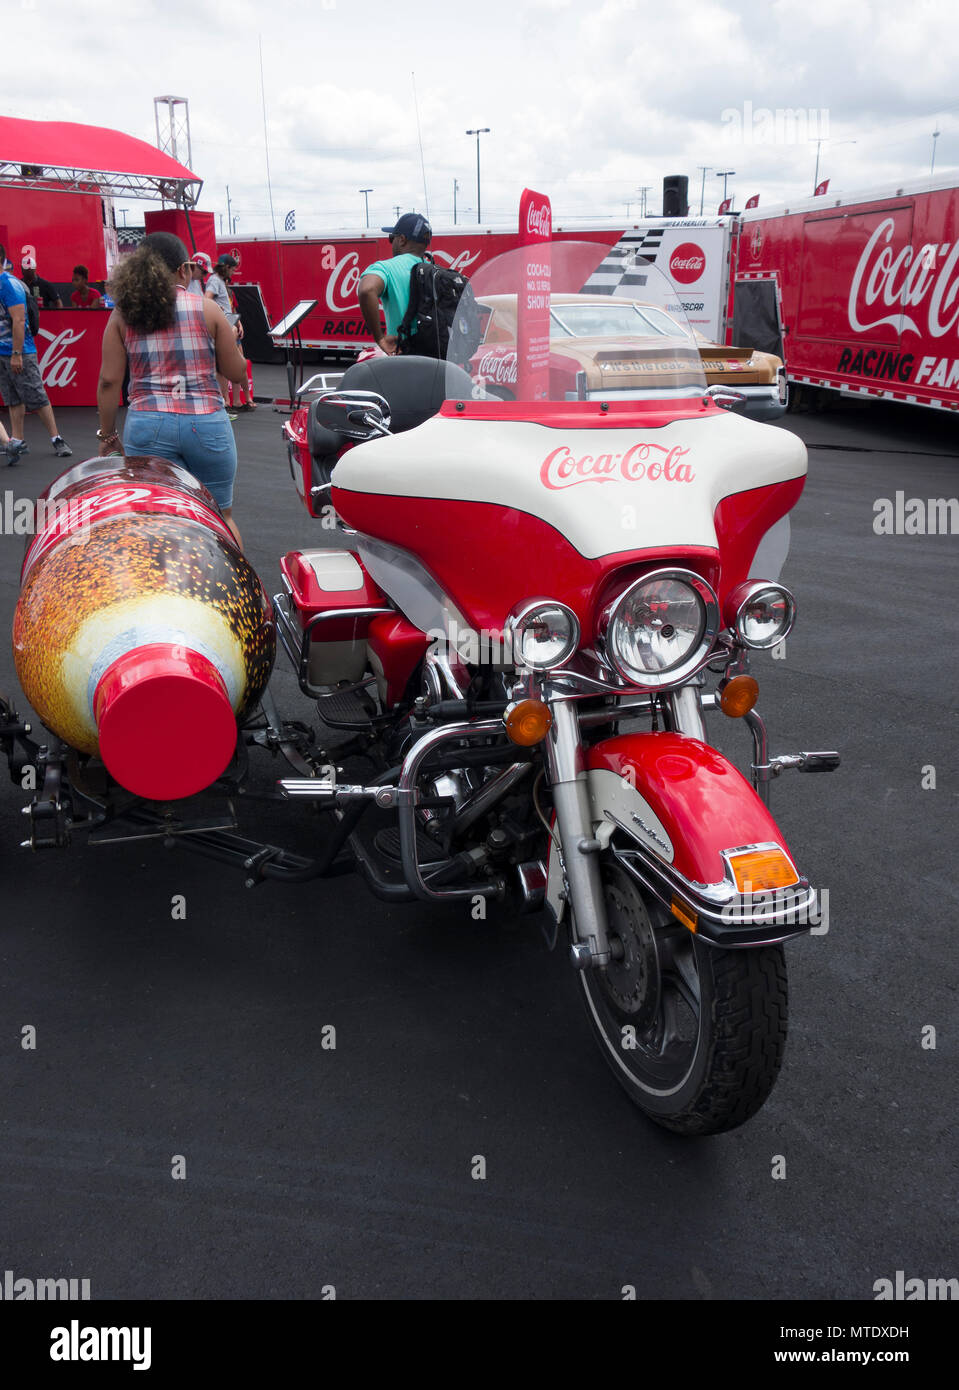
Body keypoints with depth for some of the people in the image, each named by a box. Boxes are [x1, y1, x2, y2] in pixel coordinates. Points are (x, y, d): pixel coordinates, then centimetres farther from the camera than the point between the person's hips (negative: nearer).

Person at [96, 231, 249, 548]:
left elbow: (109, 381, 2)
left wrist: (107, 433, 12)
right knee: (220, 516, 13)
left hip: (147, 426, 1)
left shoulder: (123, 314, 5)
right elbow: (237, 373, 3)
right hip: (206, 424, -1)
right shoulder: (207, 310, 0)